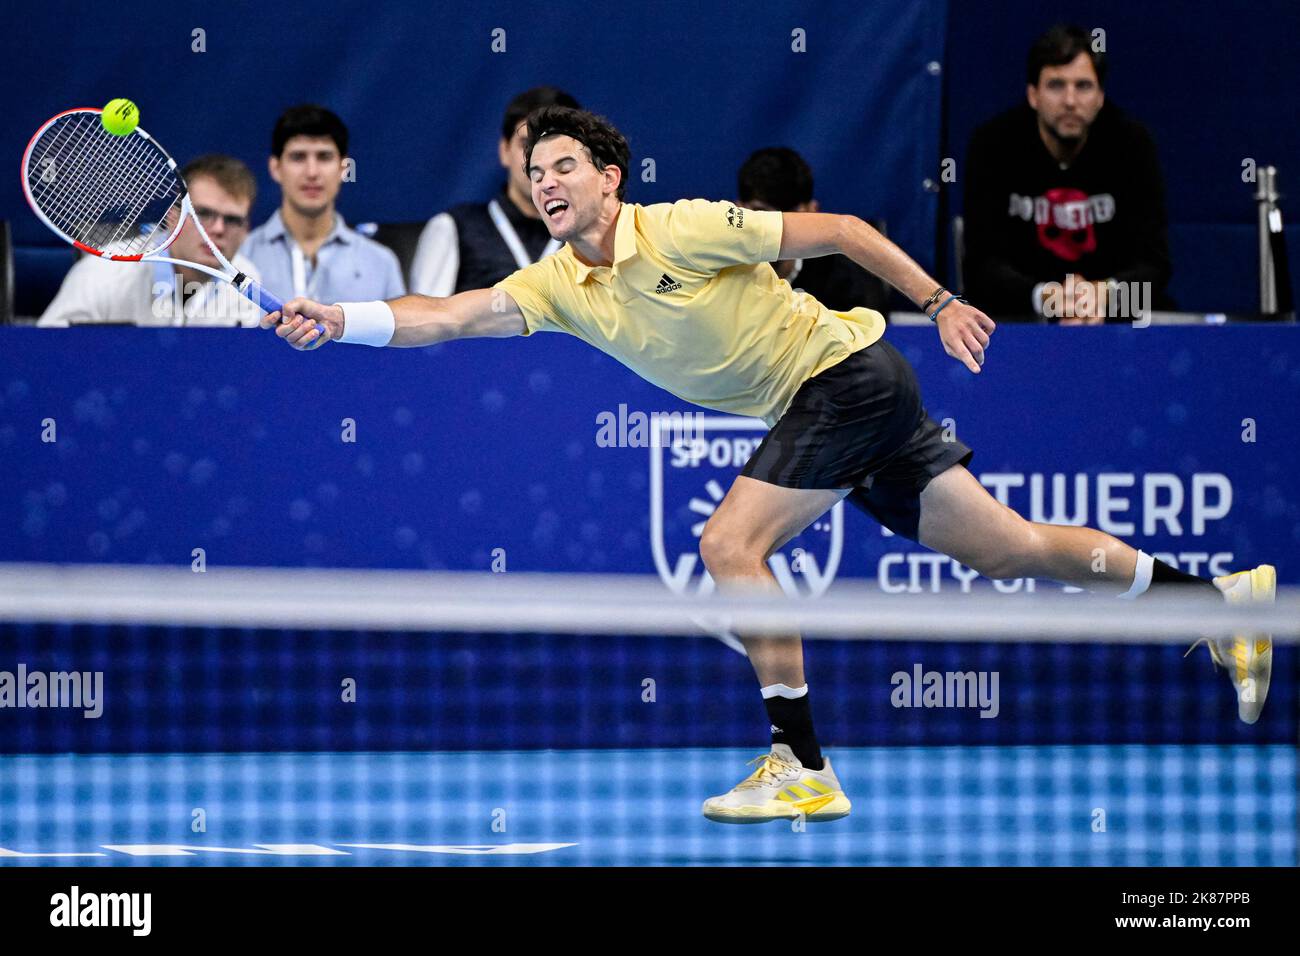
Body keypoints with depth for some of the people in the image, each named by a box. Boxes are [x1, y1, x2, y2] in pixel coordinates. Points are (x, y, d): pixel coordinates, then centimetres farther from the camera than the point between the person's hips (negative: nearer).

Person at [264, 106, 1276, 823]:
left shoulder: (681, 230, -19)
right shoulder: (557, 285, 2)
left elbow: (840, 231, -14)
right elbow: (449, 315, -6)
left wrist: (940, 301, -14)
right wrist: (340, 320, -19)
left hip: (847, 370, -7)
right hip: (811, 409, 7)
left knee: (730, 544, -18)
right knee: (1007, 550, 10)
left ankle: (803, 767, -13)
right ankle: (1218, 595, 21)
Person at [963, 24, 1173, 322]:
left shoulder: (1131, 142, -7)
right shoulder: (994, 144, -10)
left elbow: (1151, 262, -11)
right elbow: (983, 265, -16)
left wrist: (1104, 292, -34)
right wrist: (1045, 297, -36)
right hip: (1021, 310, -2)